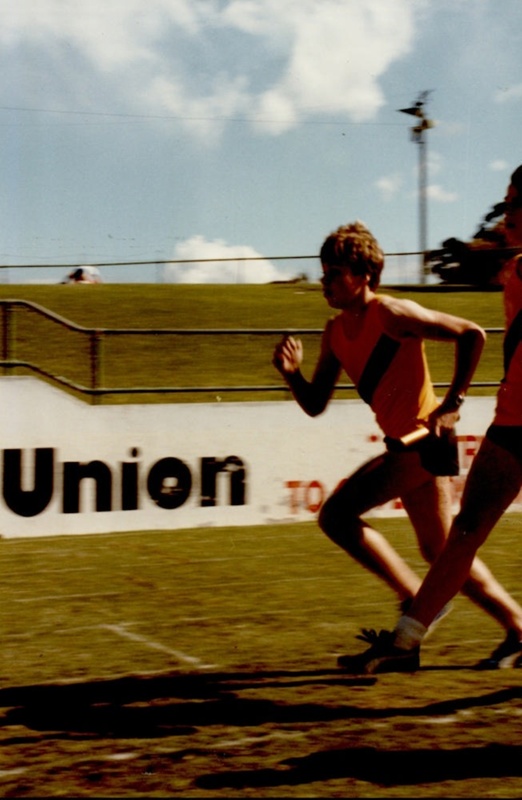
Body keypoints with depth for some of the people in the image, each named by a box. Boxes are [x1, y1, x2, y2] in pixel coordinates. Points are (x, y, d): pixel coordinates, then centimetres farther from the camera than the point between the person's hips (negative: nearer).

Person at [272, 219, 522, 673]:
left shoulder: (391, 314, -14)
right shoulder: (336, 332, 9)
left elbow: (472, 335, -15)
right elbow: (315, 405, 12)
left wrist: (452, 404, -17)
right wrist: (292, 372, -7)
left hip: (423, 440, -9)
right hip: (406, 446, 9)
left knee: (337, 514, -14)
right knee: (441, 552, 14)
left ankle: (418, 602, -6)